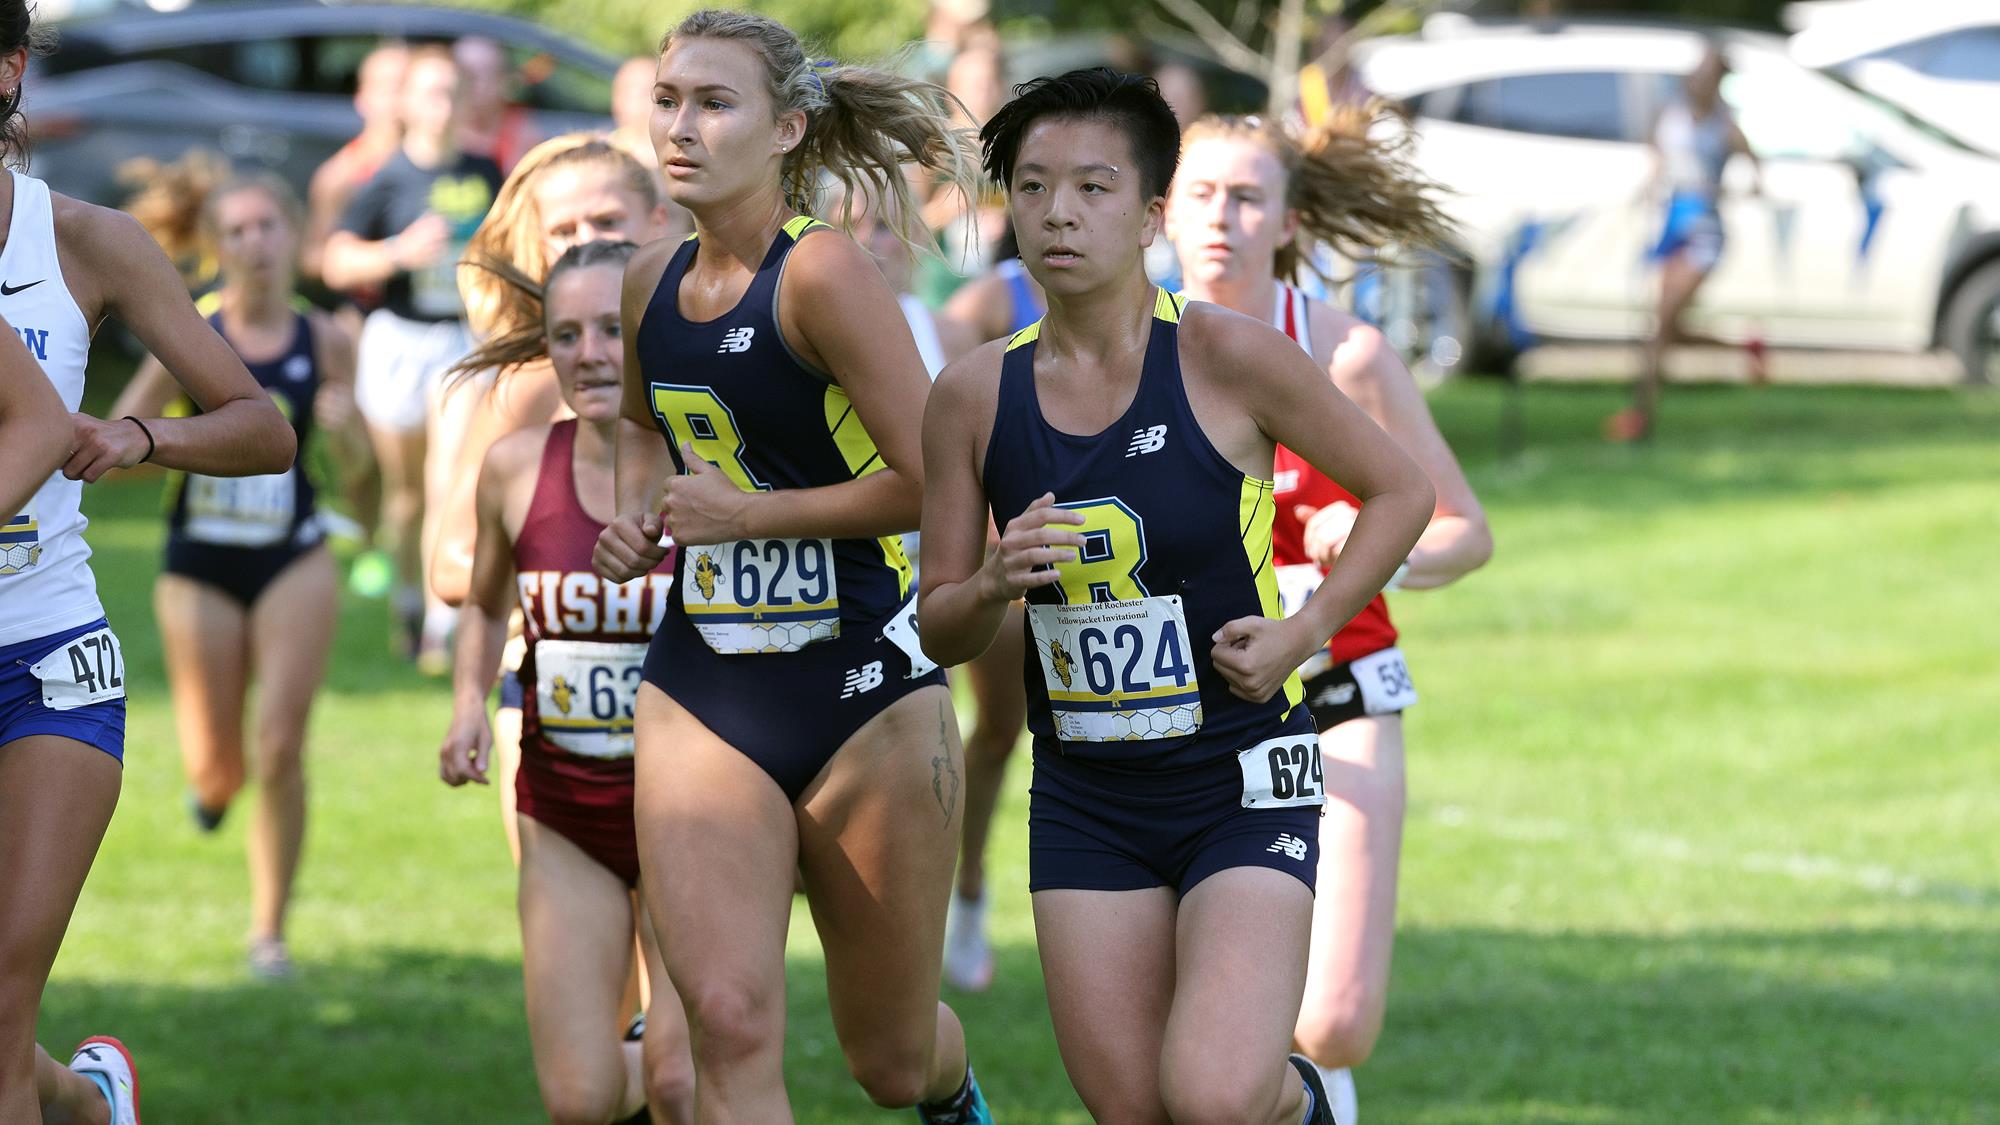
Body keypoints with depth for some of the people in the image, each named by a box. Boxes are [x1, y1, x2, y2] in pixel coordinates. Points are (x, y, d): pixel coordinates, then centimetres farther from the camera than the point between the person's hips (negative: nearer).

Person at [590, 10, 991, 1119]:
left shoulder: (824, 272, -15)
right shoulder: (651, 285, 5)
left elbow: (933, 480, -19)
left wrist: (746, 511, -14)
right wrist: (636, 517, 8)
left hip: (863, 689, -5)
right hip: (700, 694, 5)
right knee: (728, 1025, -16)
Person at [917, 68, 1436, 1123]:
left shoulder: (1224, 353, -10)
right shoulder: (974, 395, 0)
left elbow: (1400, 490, 2)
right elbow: (939, 629, 8)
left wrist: (1302, 631, -10)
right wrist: (996, 583, -14)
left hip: (1243, 784, -4)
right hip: (1084, 801, 4)